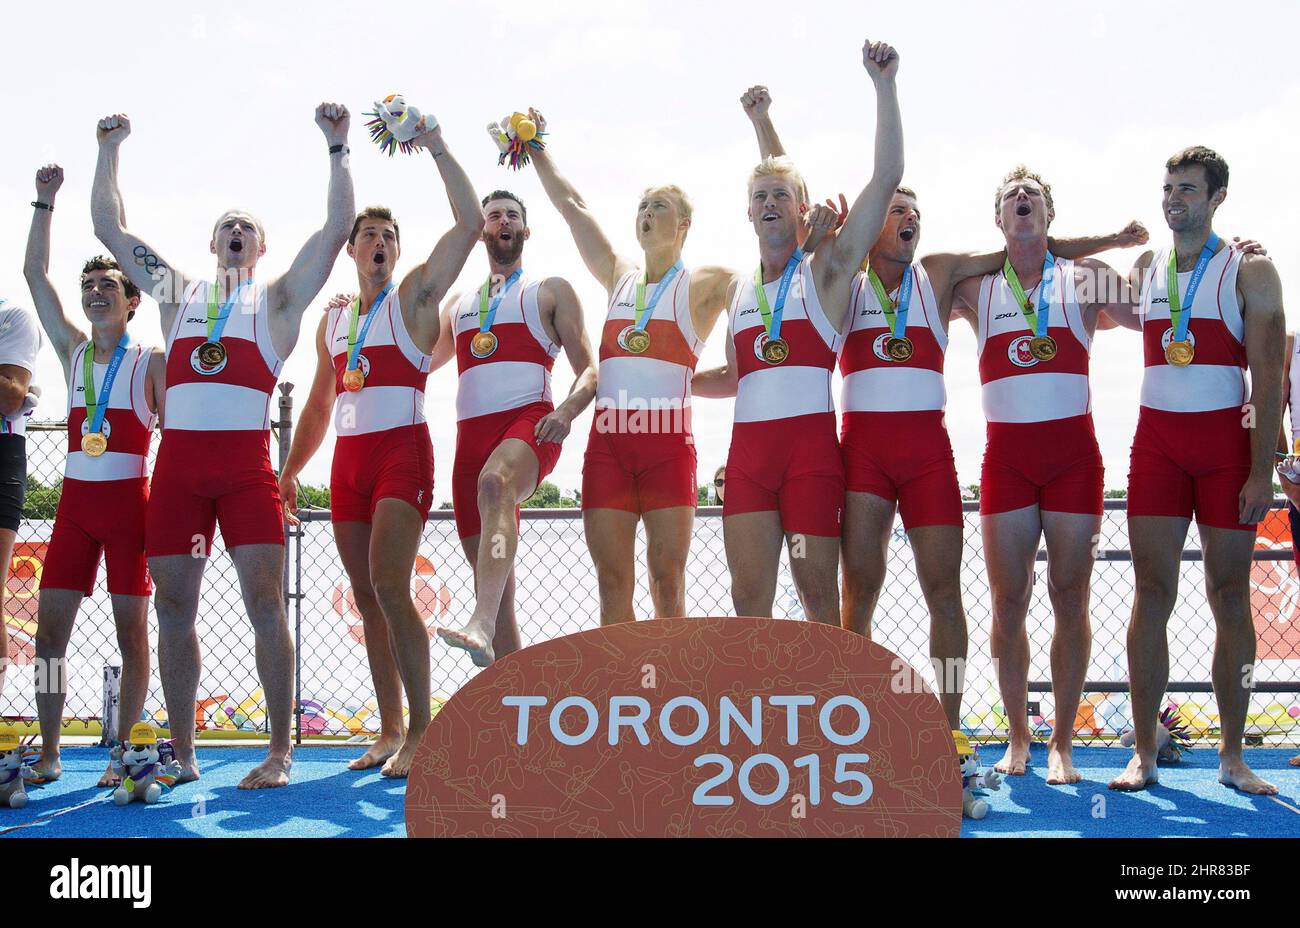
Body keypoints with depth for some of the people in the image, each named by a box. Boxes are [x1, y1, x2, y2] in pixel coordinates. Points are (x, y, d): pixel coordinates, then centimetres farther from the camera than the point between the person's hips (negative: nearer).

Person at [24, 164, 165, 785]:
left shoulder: (151, 362, 1)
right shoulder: (73, 350, 12)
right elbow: (34, 272, 13)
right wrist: (45, 200, 9)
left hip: (129, 501, -4)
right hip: (75, 500, 4)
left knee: (131, 627, -1)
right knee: (50, 627, 1)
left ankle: (123, 750, 6)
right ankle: (49, 752, 9)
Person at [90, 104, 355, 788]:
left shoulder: (277, 297, 13)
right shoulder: (178, 293, 22)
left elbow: (337, 227, 3)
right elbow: (108, 225, 24)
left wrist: (337, 148, -1)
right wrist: (109, 151, 21)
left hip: (246, 462, -3)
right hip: (177, 461, 3)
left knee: (264, 602, -8)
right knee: (174, 606, 4)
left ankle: (280, 753, -2)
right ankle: (181, 753, 13)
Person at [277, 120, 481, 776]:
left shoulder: (414, 298, 4)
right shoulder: (333, 320, 20)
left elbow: (469, 225, -9)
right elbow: (319, 406, 24)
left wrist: (437, 151, -7)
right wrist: (290, 470, 18)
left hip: (402, 451, -6)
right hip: (348, 458, 6)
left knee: (388, 586, -19)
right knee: (367, 598, 6)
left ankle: (420, 730, -13)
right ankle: (390, 729, 13)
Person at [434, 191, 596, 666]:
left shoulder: (551, 291, 14)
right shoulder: (458, 304, 27)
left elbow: (589, 370, 6)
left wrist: (566, 410, -17)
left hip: (529, 423, -5)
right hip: (471, 432, 5)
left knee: (495, 483, -40)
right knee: (489, 572, 2)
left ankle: (482, 627, -57)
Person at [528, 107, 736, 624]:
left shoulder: (704, 286, 6)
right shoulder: (619, 278, 19)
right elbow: (570, 205, 25)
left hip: (667, 442, -4)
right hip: (608, 442, 4)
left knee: (667, 581, -4)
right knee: (613, 581, 0)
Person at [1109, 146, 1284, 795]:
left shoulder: (1249, 271, 1)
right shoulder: (1143, 270, 11)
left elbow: (1268, 377, -5)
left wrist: (1262, 470, -13)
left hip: (1227, 441, -2)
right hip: (1157, 441, 2)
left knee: (1229, 596, 2)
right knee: (1152, 594, -2)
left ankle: (1232, 757, 10)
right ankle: (1143, 753, 1)